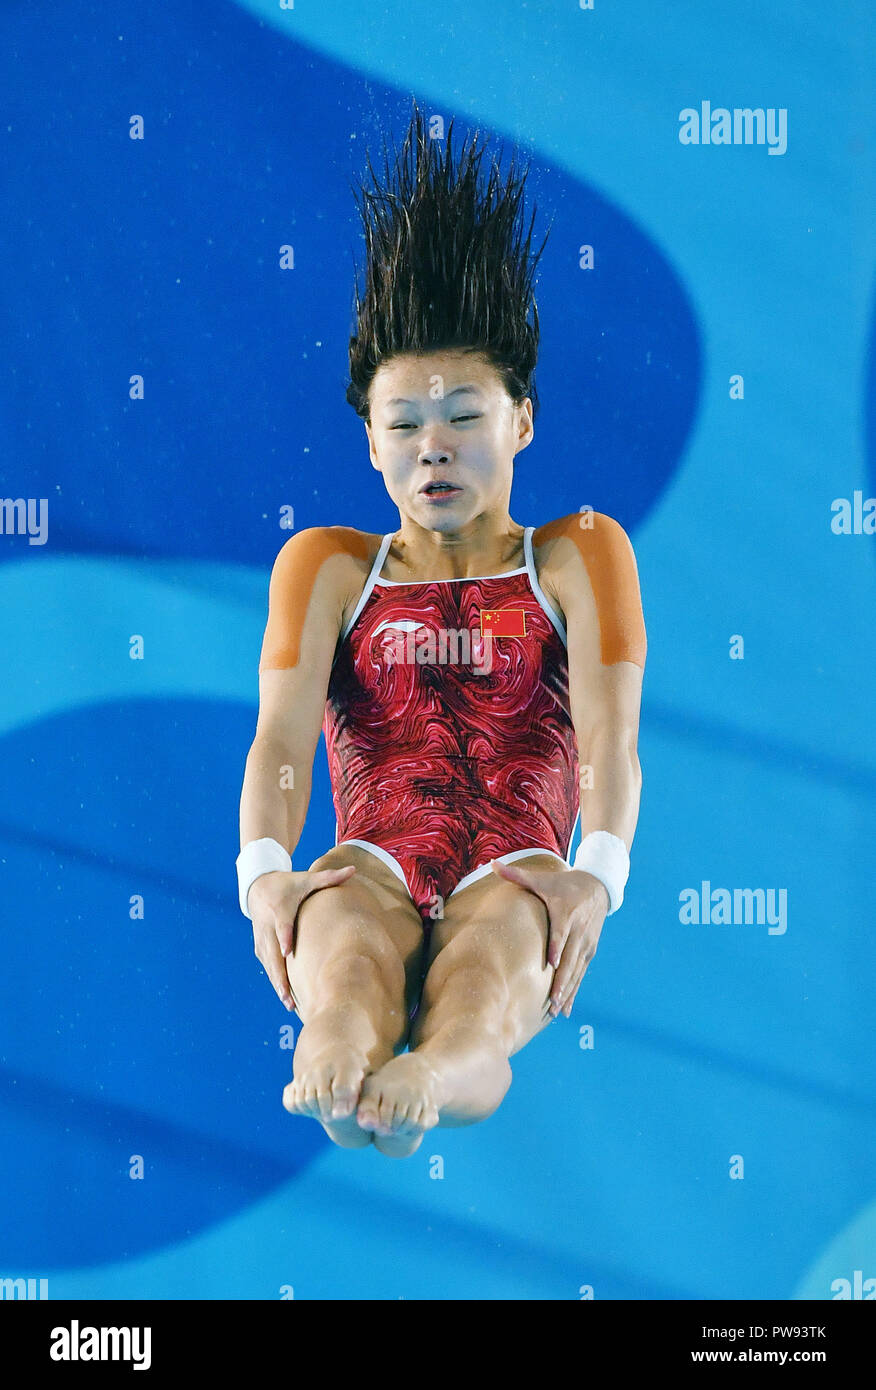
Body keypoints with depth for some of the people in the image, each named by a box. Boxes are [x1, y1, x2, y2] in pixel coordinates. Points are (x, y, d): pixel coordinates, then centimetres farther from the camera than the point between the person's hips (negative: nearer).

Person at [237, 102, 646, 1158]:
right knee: (345, 908, -37)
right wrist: (264, 870, -22)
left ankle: (441, 1066, -68)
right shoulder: (329, 564, 20)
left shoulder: (579, 555, 18)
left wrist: (597, 871, -24)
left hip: (515, 885, 0)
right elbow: (282, 732, 1)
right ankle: (339, 1056, -68)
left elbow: (610, 734, -1)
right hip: (375, 875, 1)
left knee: (508, 920, -38)